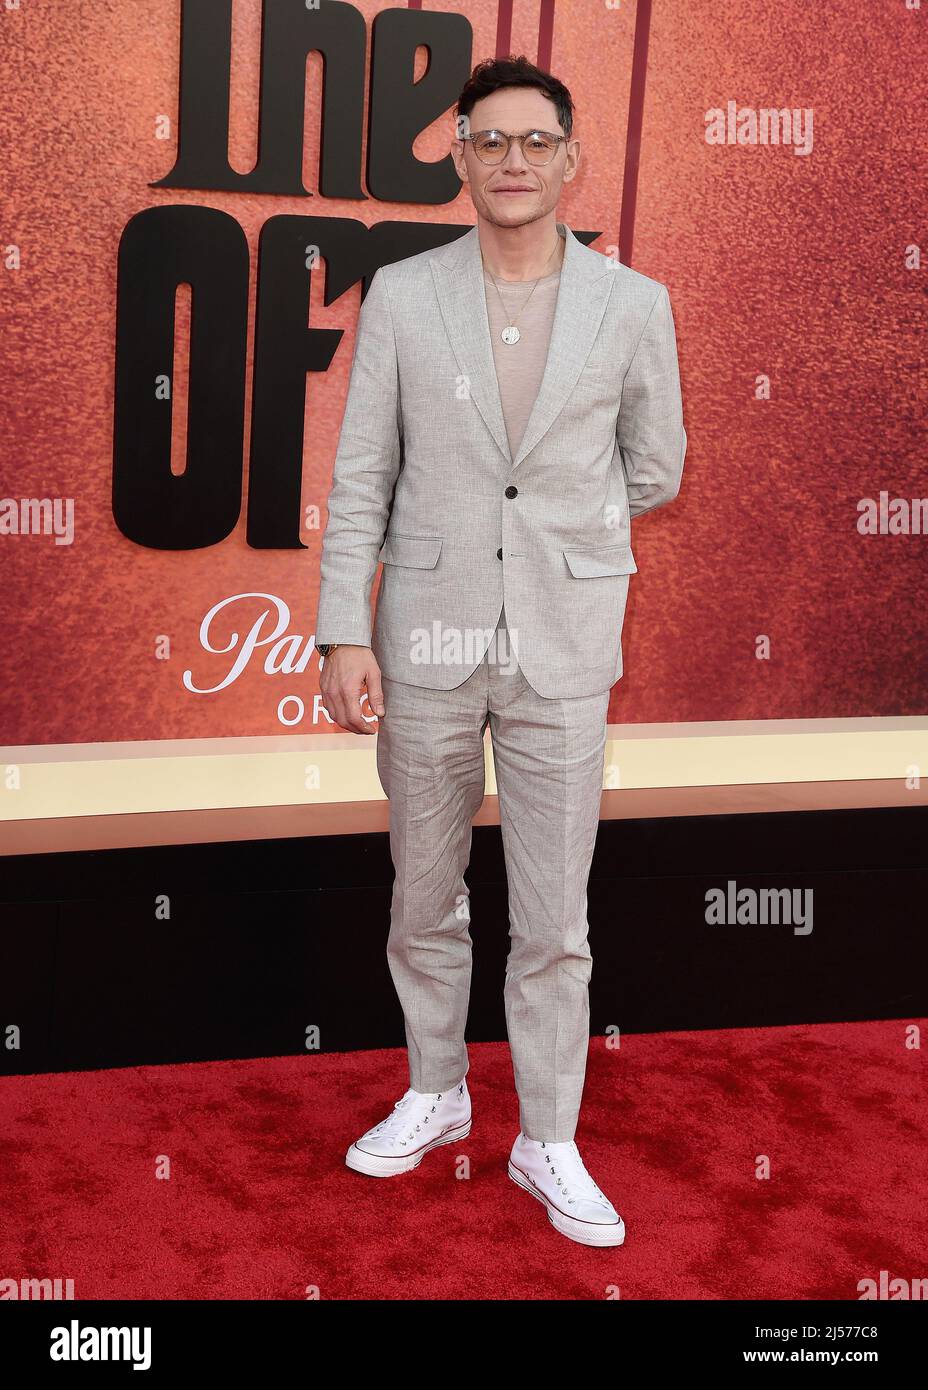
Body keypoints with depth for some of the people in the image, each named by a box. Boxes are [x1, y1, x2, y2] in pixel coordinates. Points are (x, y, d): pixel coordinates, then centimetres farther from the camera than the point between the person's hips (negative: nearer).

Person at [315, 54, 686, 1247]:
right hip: (426, 642, 1)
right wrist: (342, 636, -6)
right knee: (423, 899, 14)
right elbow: (359, 480, 0)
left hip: (561, 649, -1)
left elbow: (653, 469, 11)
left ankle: (548, 1144, 20)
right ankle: (435, 1094, 35)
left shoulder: (632, 305, -1)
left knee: (554, 920, 3)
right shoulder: (401, 295, 0)